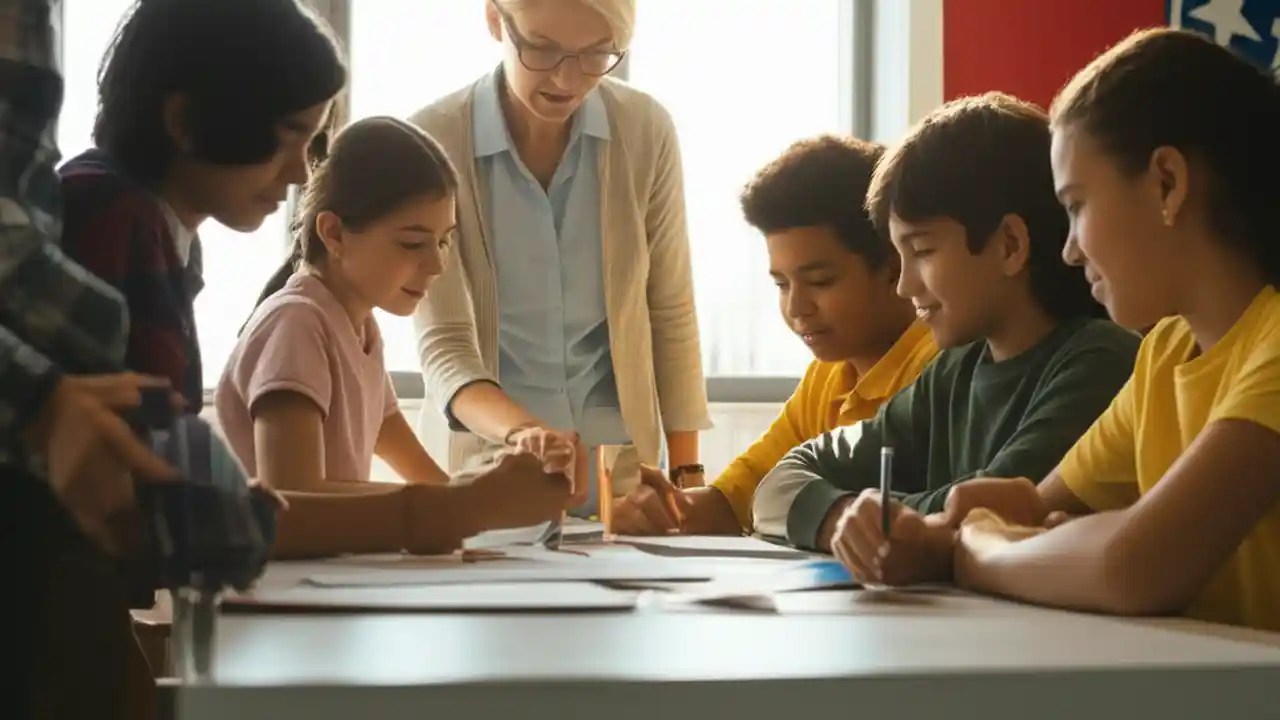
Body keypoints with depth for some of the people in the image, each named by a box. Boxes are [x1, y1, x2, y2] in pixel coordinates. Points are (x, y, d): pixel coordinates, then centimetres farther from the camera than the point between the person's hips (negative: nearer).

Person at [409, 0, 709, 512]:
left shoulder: (645, 131, -9)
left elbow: (671, 315, 0)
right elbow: (444, 346, -19)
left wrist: (687, 478, -3)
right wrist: (522, 432, -38)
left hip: (622, 468, 2)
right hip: (483, 469, -2)